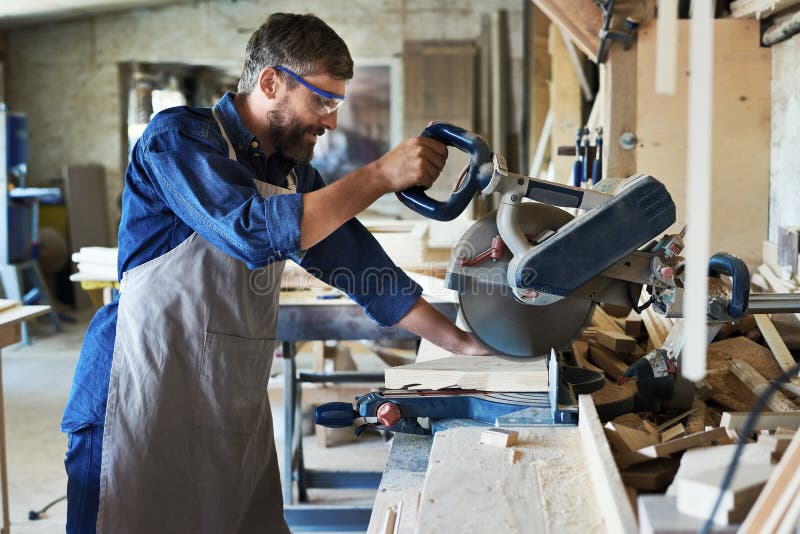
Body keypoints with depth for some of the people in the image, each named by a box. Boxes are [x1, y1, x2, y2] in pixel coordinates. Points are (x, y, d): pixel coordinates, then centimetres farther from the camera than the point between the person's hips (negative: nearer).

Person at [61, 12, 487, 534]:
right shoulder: (179, 137, -10)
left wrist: (462, 343, 9)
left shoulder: (294, 173, 13)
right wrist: (382, 175, -23)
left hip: (237, 414, 7)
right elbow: (254, 230, -26)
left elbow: (360, 263, 15)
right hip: (148, 407, -7)